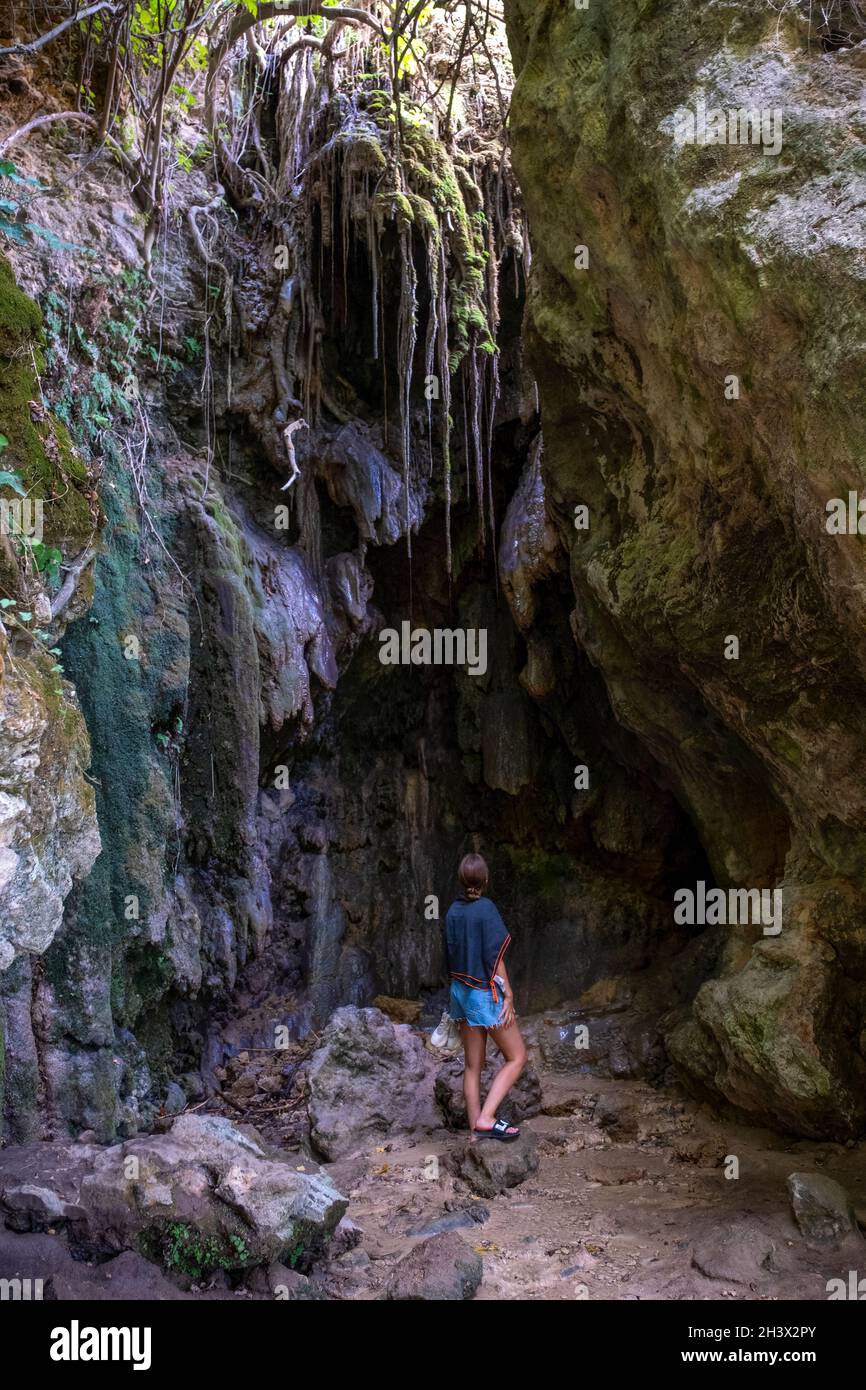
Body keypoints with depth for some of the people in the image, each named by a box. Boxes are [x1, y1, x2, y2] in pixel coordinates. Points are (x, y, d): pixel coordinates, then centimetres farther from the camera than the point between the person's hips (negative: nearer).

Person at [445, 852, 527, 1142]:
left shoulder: (453, 911, 4)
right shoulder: (485, 908, -16)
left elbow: (451, 957, 11)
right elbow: (494, 958, -17)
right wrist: (508, 996, -11)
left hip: (460, 991, 7)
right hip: (486, 993, -7)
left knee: (472, 1065, 12)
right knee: (517, 1057, 5)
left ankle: (475, 1128, 16)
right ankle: (486, 1119, -4)